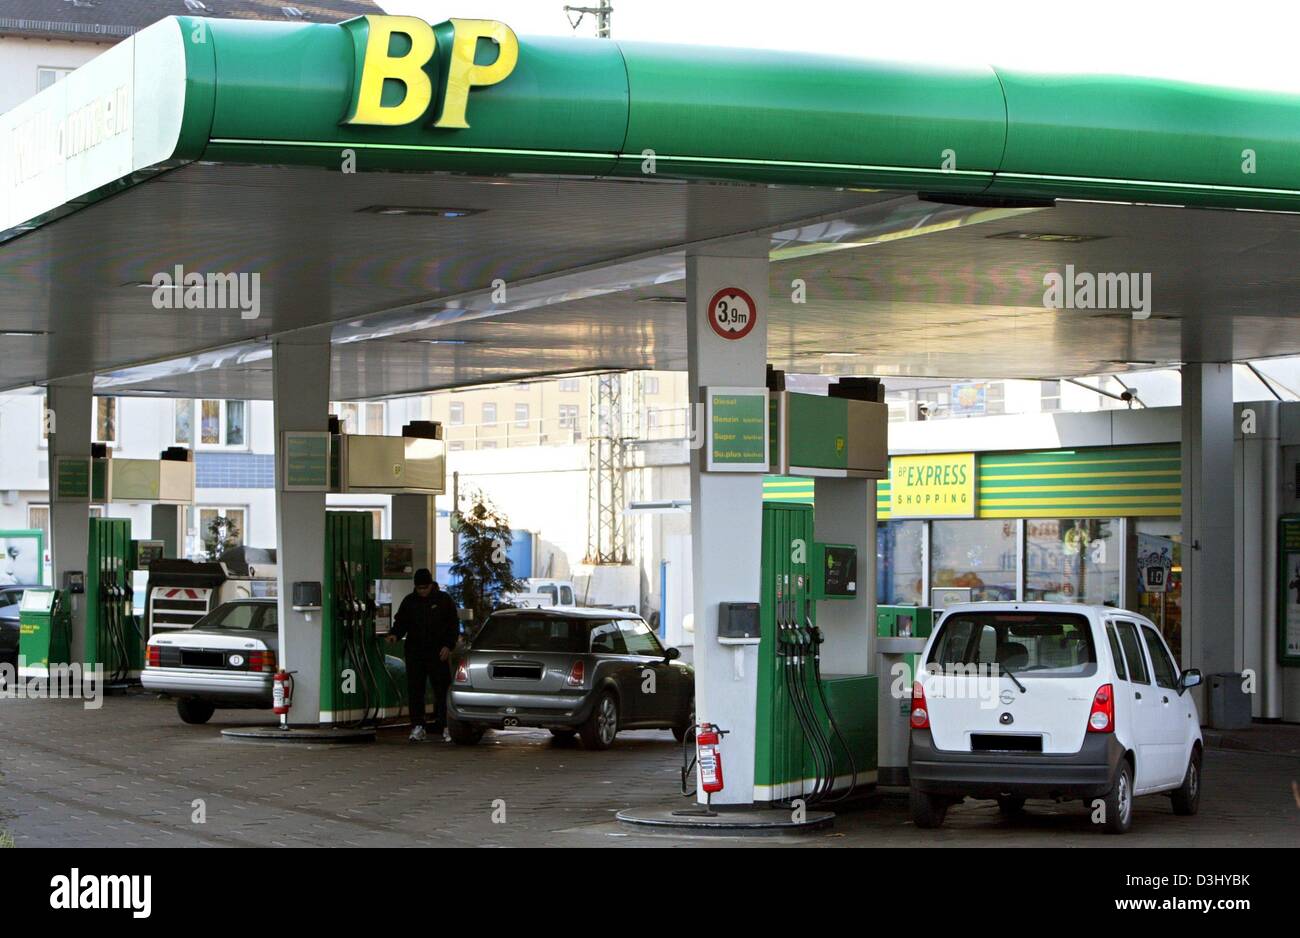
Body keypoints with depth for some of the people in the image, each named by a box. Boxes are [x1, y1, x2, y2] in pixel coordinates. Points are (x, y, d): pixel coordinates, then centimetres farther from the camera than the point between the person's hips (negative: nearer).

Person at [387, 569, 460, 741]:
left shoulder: (443, 600, 4)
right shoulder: (409, 601, 10)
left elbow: (454, 624, 6)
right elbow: (401, 622, 12)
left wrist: (448, 646, -5)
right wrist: (394, 634, -9)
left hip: (438, 653, -2)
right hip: (415, 652, 2)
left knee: (441, 690, -2)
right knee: (414, 690, -3)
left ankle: (441, 726, 4)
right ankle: (418, 726, 0)